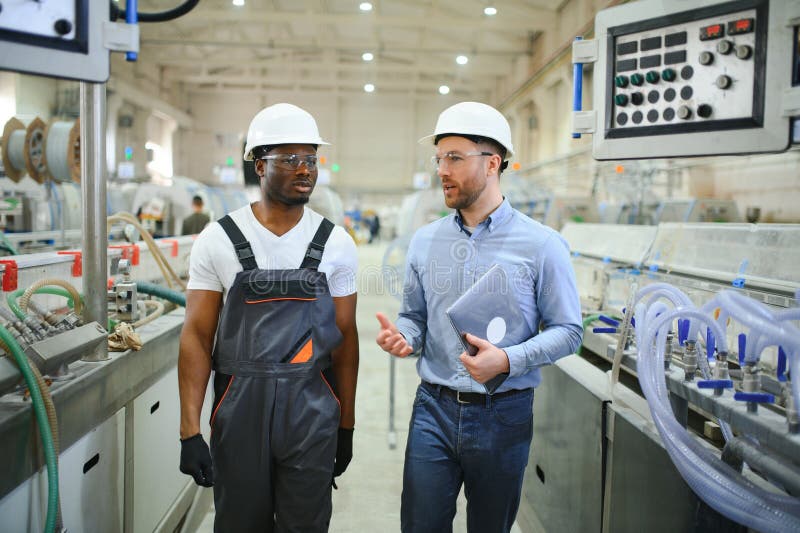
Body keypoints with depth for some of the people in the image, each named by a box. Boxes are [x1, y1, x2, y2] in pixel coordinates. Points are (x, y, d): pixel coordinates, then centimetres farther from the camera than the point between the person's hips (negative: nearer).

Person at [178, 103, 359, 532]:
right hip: (239, 405, -1)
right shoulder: (218, 240, -4)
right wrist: (190, 430, -9)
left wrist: (347, 427, 6)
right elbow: (197, 336, -4)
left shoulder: (335, 243, -1)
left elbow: (344, 337, 4)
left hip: (312, 410, 1)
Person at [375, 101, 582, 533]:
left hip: (502, 413, -2)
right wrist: (402, 336, -12)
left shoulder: (541, 244, -8)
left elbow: (567, 329, -6)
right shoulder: (425, 241, 4)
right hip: (433, 406, 2)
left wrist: (508, 360, -22)